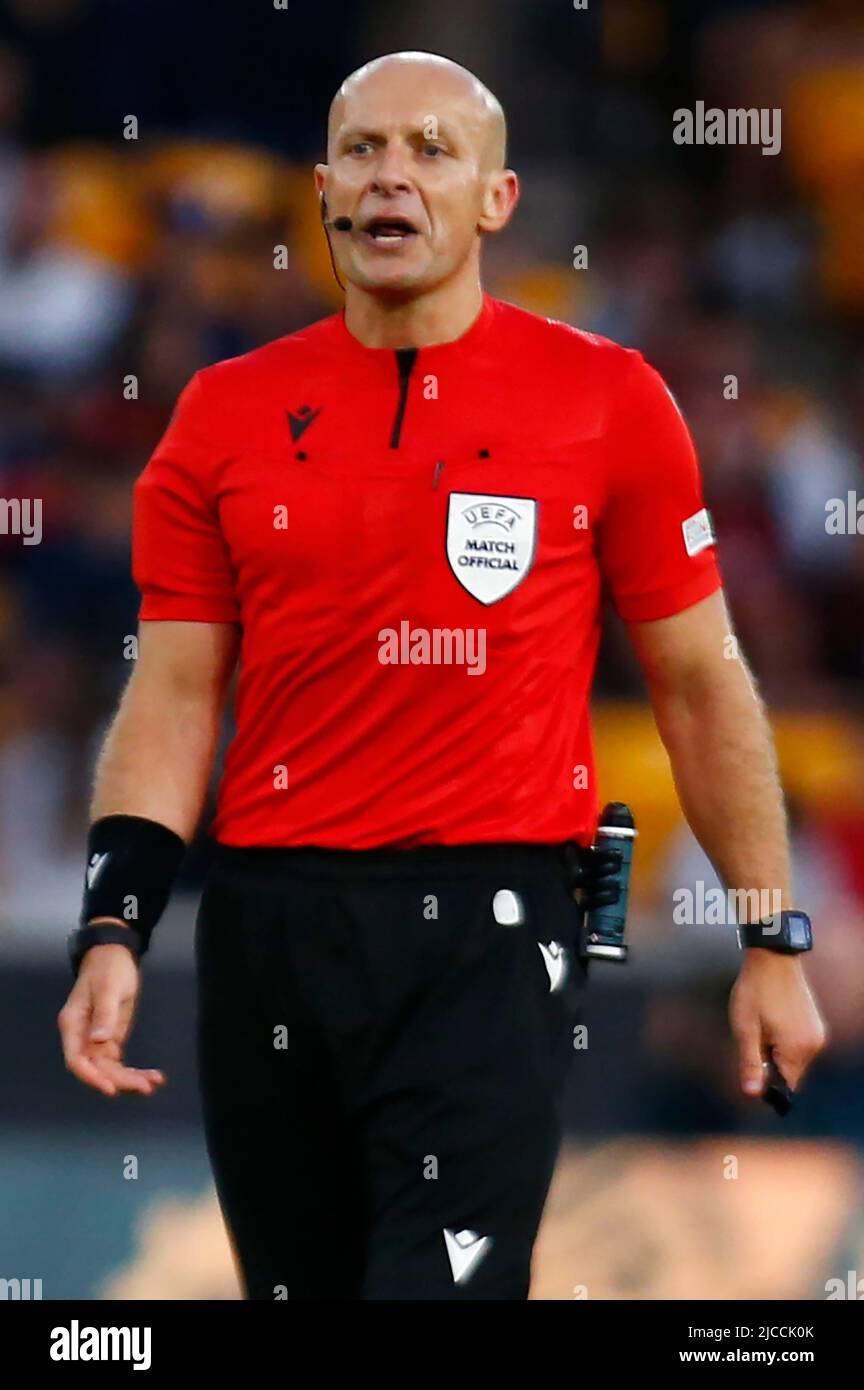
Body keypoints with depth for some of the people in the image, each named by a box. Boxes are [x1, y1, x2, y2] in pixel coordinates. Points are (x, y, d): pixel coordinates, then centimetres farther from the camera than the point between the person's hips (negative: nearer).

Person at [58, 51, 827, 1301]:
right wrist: (114, 929, -5)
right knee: (299, 1280, 12)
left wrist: (772, 943, 5)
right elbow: (176, 696, 7)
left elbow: (701, 685, 6)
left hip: (493, 924, -3)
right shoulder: (228, 414, 8)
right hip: (270, 919, 3)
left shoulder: (606, 402, 1)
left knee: (445, 1281, -17)